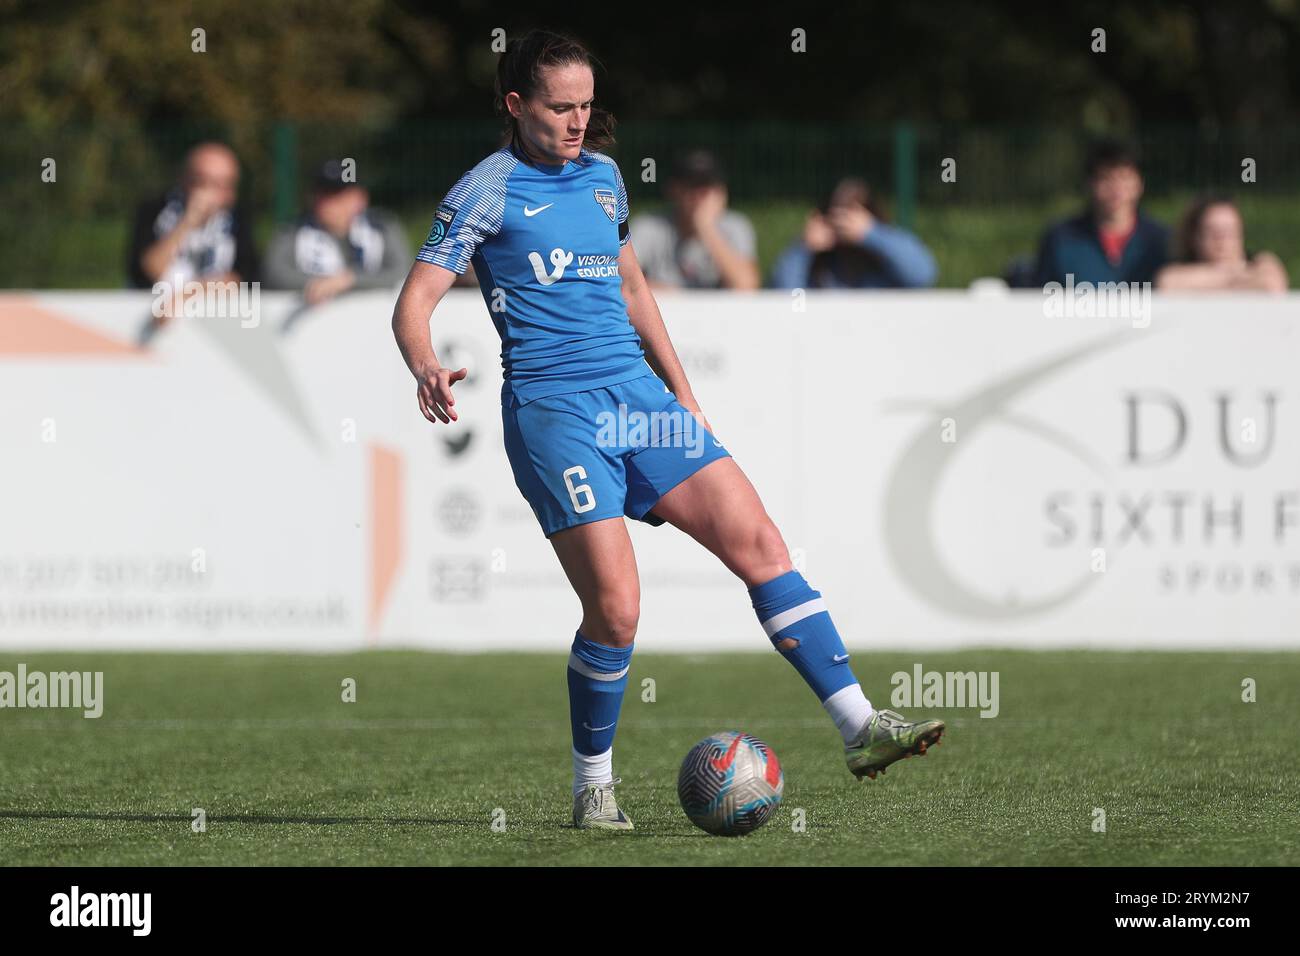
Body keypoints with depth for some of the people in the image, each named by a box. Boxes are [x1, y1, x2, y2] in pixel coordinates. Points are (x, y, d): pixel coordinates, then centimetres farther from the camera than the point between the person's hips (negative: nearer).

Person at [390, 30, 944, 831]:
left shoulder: (602, 176, 16)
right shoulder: (486, 192, -3)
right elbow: (415, 303, -10)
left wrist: (683, 395, 26)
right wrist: (426, 368, -31)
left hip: (638, 395, 6)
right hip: (552, 409, -6)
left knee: (760, 544, -5)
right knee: (615, 607, -14)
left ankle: (860, 726, -5)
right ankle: (594, 787, 6)